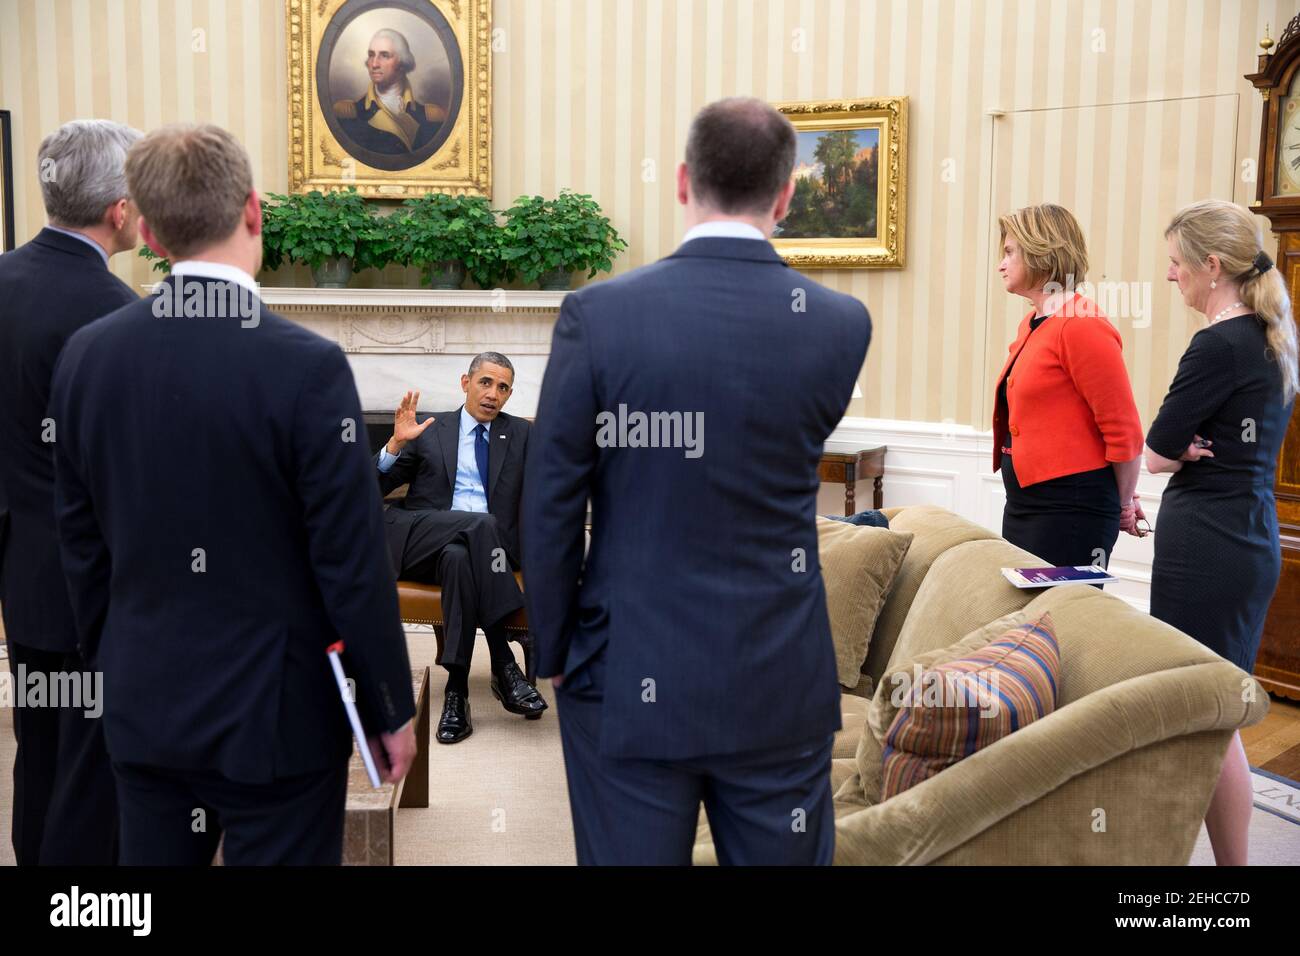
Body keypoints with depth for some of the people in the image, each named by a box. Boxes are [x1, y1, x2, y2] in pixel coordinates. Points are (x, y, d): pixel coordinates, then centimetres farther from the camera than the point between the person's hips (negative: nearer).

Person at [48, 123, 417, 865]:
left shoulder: (85, 356, -3)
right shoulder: (307, 365, -19)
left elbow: (82, 545, 5)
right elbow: (353, 562, -16)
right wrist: (392, 708, -4)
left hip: (143, 707, 5)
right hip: (277, 713, -5)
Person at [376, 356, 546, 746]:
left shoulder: (521, 434, 19)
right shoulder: (430, 430, 16)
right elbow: (374, 487, 8)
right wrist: (397, 443, -9)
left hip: (488, 546, 1)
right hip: (425, 542, -1)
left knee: (459, 557, -37)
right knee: (482, 523, -35)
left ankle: (457, 691, -37)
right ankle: (504, 665, -37)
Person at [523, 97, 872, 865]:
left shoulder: (598, 314, -11)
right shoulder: (841, 325, -6)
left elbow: (550, 505, -7)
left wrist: (555, 652, 5)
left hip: (630, 684, -1)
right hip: (780, 687, 2)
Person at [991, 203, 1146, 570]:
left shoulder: (1081, 327, -16)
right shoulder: (1032, 324, 12)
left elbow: (1124, 430, -15)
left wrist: (1124, 505, -3)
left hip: (1071, 510, -9)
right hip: (1023, 503, 9)